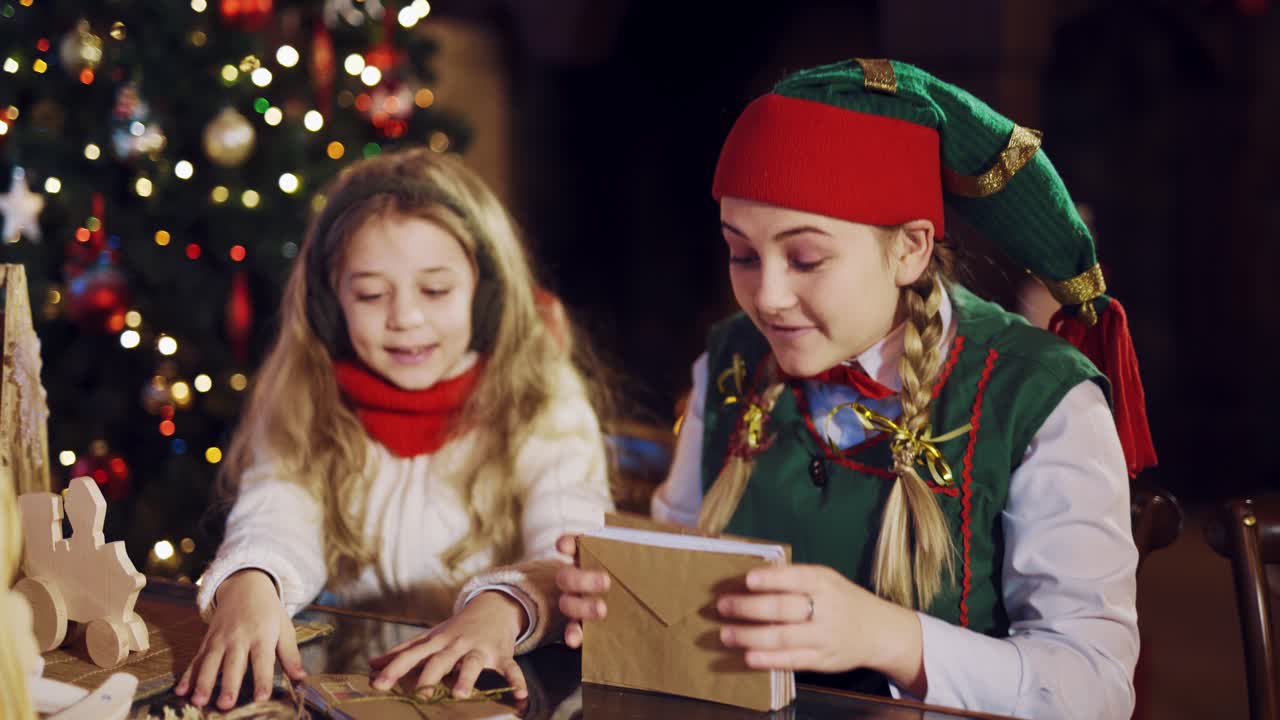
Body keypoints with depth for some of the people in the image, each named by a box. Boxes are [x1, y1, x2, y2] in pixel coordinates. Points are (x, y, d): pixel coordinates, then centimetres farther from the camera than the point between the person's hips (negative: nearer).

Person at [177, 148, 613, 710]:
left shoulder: (545, 405, -2)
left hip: (493, 685, -2)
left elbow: (576, 551, -17)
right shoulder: (304, 403, 5)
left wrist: (502, 608, -39)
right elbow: (276, 524, -10)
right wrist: (248, 584, -34)